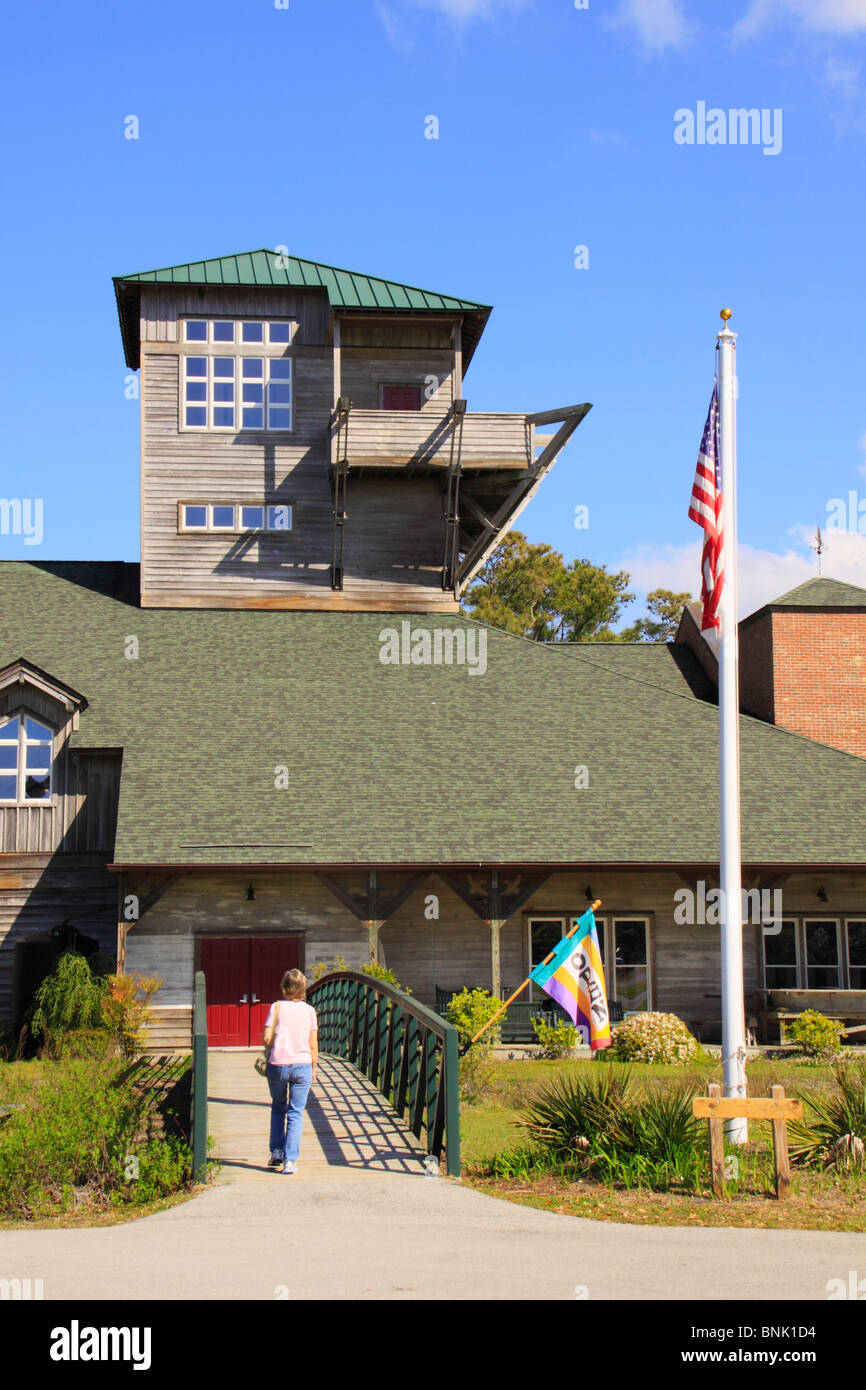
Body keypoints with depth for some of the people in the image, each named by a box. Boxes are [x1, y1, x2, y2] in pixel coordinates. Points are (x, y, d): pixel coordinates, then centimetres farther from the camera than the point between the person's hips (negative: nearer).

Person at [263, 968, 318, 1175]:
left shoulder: (276, 1007, -1)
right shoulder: (309, 1010, 2)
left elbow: (266, 1038, -6)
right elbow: (313, 1044, 3)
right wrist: (313, 1070, 13)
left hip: (277, 1065, 0)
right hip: (302, 1065, 0)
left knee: (278, 1108, 21)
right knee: (295, 1113, 6)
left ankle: (276, 1152, 18)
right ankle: (290, 1160, 0)